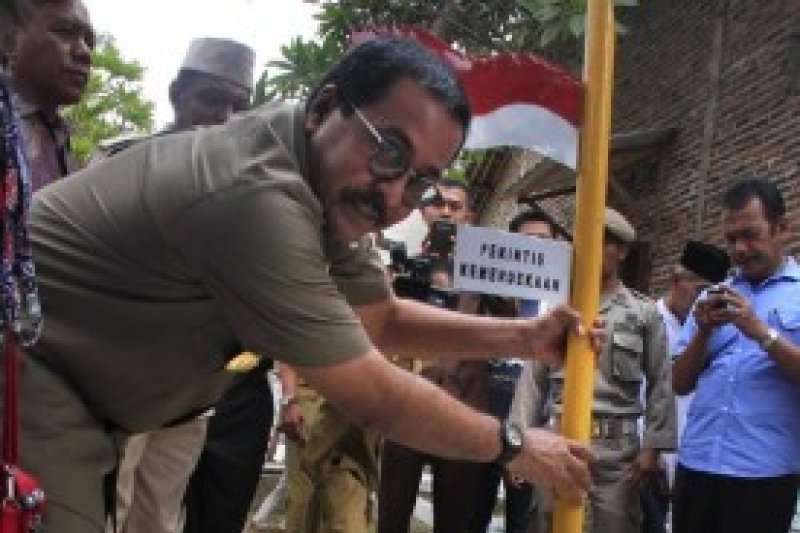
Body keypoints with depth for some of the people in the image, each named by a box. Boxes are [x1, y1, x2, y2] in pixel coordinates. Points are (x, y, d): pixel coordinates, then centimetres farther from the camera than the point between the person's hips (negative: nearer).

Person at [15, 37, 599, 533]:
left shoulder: (330, 191, 0)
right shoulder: (259, 198, -31)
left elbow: (385, 318, 13)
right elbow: (375, 398, -23)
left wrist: (522, 338, 1)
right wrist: (512, 445, -9)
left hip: (69, 395, 10)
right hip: (27, 376, -10)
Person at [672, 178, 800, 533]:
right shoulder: (713, 297, 14)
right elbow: (681, 384, 10)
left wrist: (762, 332, -17)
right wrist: (704, 332, -5)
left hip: (764, 471, -4)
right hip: (696, 464, 4)